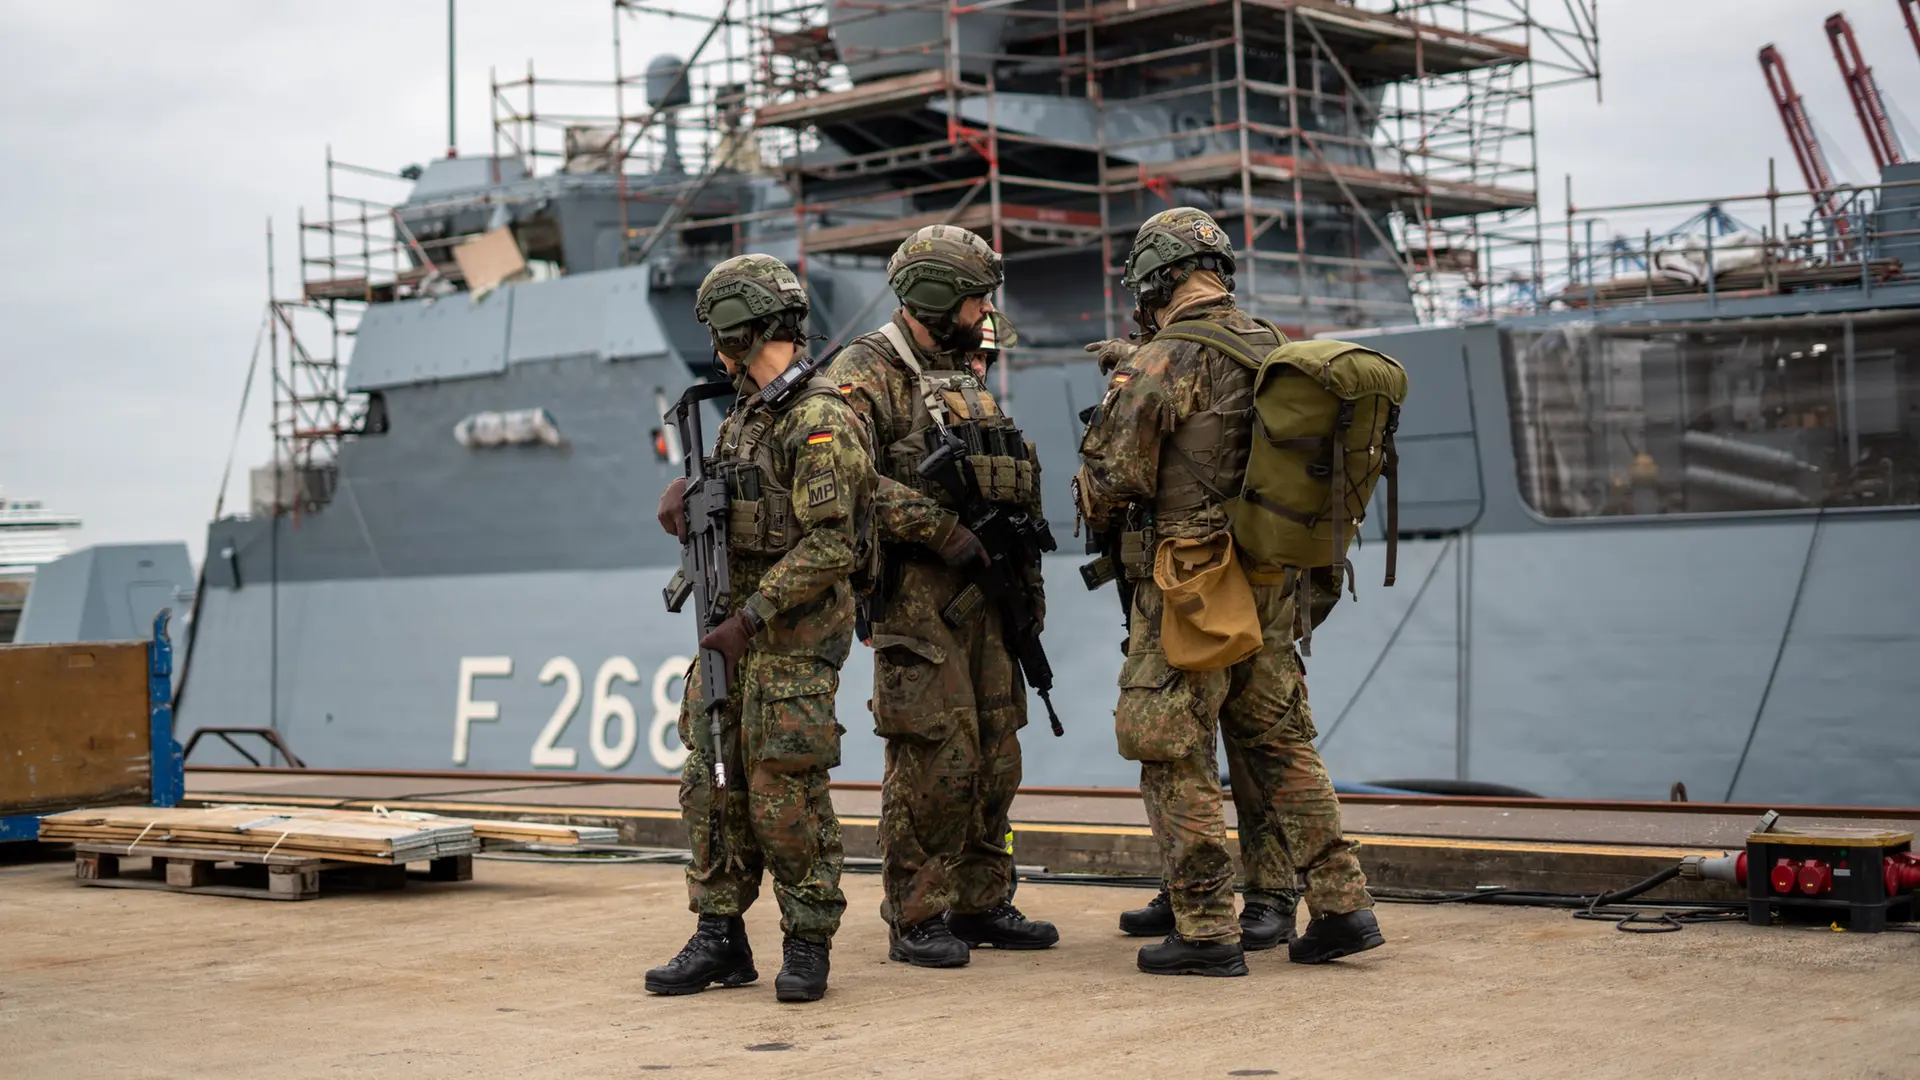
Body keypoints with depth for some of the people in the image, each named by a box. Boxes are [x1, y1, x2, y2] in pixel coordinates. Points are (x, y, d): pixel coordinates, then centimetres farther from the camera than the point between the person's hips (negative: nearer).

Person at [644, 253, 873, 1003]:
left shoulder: (818, 418, -14)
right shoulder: (745, 413, 13)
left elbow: (828, 547, -20)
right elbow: (710, 466, 30)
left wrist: (751, 616, -22)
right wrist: (683, 489, 5)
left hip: (792, 636, -9)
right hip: (731, 625, 9)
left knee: (785, 795, -6)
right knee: (712, 785, 8)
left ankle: (807, 943, 6)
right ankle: (720, 940, 15)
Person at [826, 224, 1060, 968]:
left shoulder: (965, 376, 18)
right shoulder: (865, 374, -8)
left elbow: (1008, 482, 24)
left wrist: (1025, 570, 17)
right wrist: (940, 531, -22)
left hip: (978, 587, 8)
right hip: (916, 591, -8)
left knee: (995, 756, 10)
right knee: (933, 760, -9)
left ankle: (982, 905, 19)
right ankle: (916, 920, -1)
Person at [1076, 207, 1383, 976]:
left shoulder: (1165, 361, -14)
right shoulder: (1273, 351, 9)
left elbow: (1114, 474, -12)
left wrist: (1097, 510, 10)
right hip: (1268, 582, 8)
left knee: (1174, 758, 1)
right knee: (1279, 745, 15)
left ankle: (1206, 932, 2)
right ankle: (1342, 907, 16)